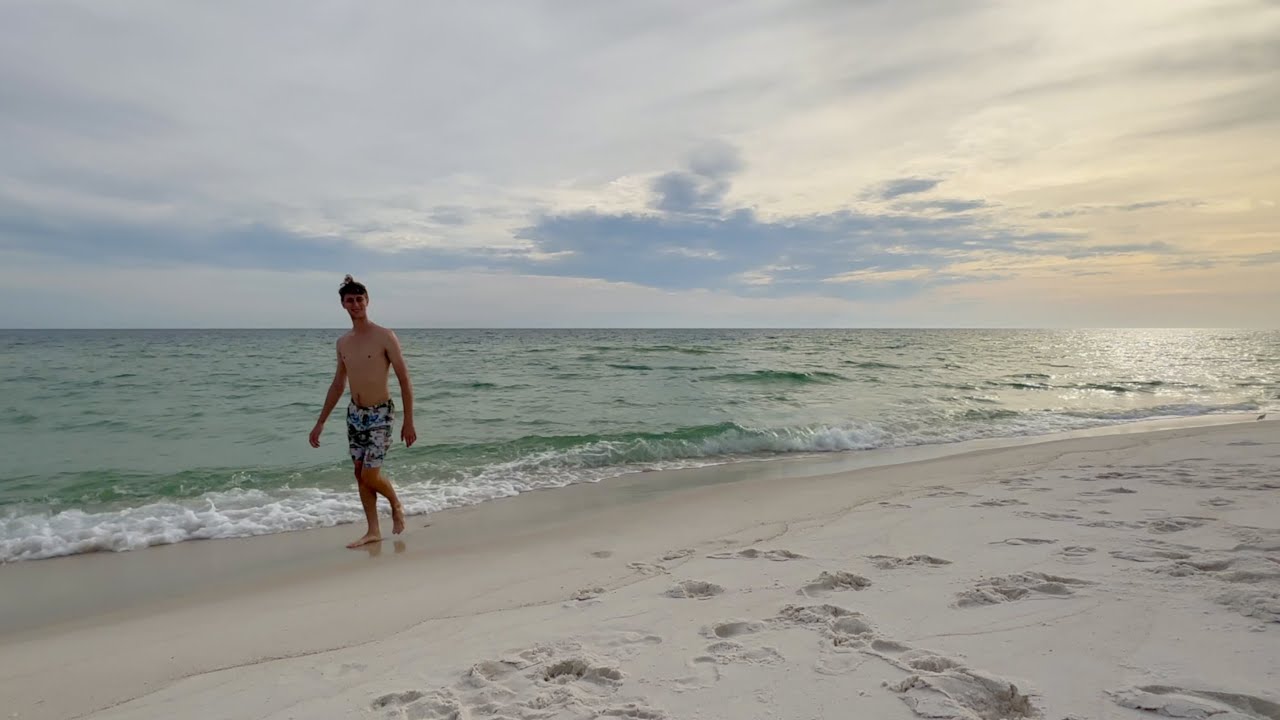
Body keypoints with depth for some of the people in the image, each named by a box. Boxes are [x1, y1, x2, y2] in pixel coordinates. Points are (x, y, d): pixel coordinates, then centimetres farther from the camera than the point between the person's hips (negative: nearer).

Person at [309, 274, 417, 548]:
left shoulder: (385, 337, -11)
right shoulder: (343, 342, 8)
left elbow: (404, 381, -11)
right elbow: (337, 385, 17)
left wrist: (408, 421, -13)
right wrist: (320, 422, 16)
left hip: (380, 414, -6)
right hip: (354, 414, 6)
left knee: (371, 476, -9)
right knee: (359, 474, 8)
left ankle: (396, 506, 22)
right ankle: (373, 531, 19)